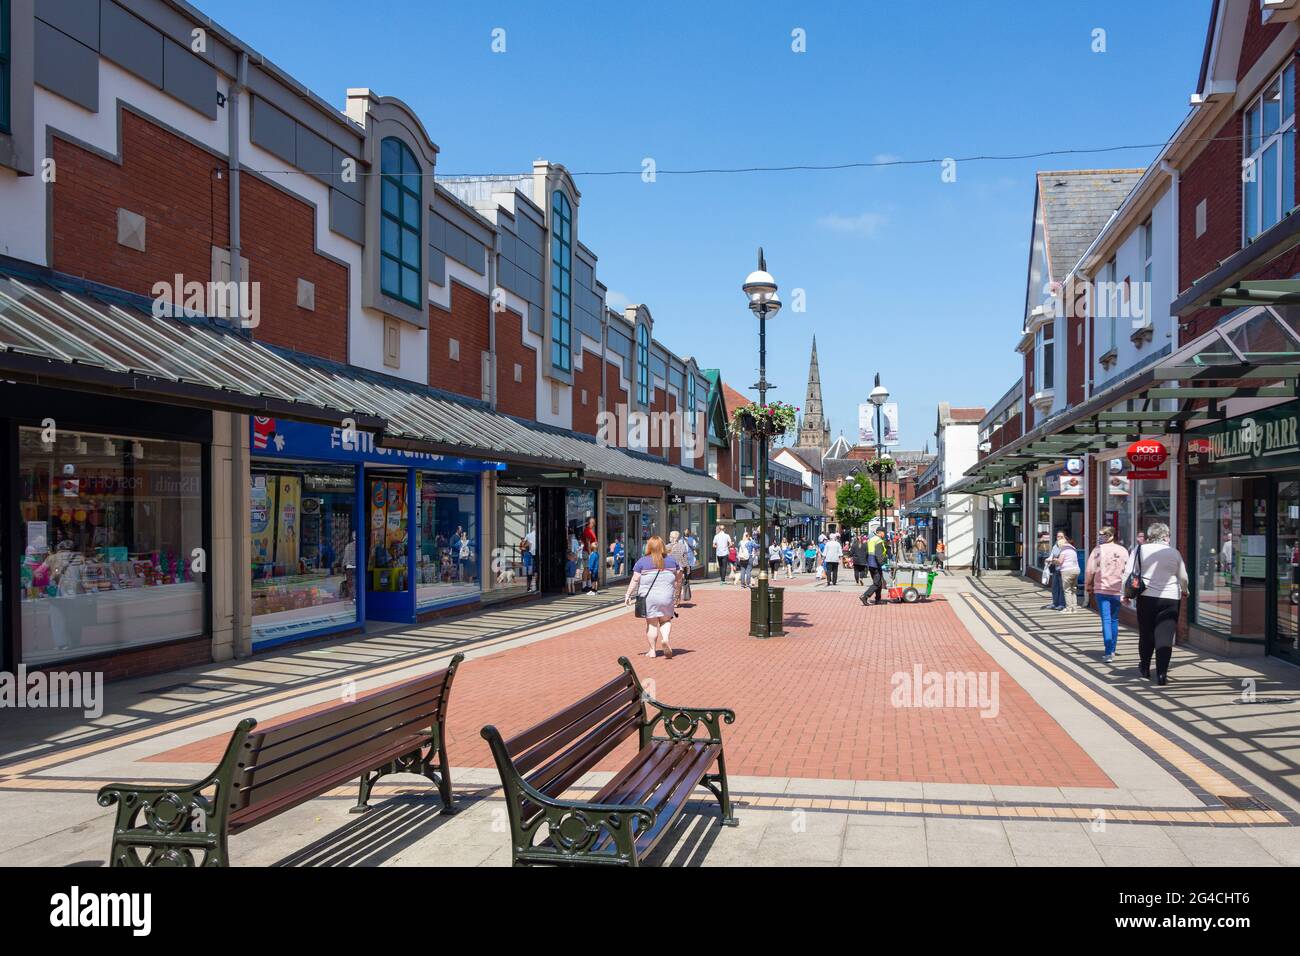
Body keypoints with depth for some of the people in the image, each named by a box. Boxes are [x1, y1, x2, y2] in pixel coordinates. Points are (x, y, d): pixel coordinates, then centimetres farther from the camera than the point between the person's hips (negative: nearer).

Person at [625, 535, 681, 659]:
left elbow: (635, 580, -4)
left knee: (651, 623, 5)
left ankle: (653, 650, 9)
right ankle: (665, 638, -13)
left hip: (648, 597, -2)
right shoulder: (671, 561, 6)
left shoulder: (642, 562, -4)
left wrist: (628, 594, 3)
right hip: (666, 596, 2)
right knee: (666, 621, 13)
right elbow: (679, 575, 17)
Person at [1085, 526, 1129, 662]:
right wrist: (1126, 591, 15)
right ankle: (1112, 650, 25)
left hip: (1102, 589, -3)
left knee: (1106, 620, -4)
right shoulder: (1123, 551, 3)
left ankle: (1108, 653, -13)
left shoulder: (1098, 550, -7)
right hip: (1118, 590, 3)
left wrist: (1088, 587, 7)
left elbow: (1090, 570, -7)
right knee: (1114, 620, 16)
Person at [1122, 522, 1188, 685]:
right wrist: (1184, 591, 31)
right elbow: (1183, 578, 11)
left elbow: (1128, 573, -3)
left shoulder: (1140, 550, 2)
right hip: (1170, 598, 0)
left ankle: (1145, 668, 27)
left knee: (1146, 634, 14)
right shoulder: (1174, 553, 4)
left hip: (1147, 597, 0)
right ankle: (1162, 674, -8)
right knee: (1165, 637, -1)